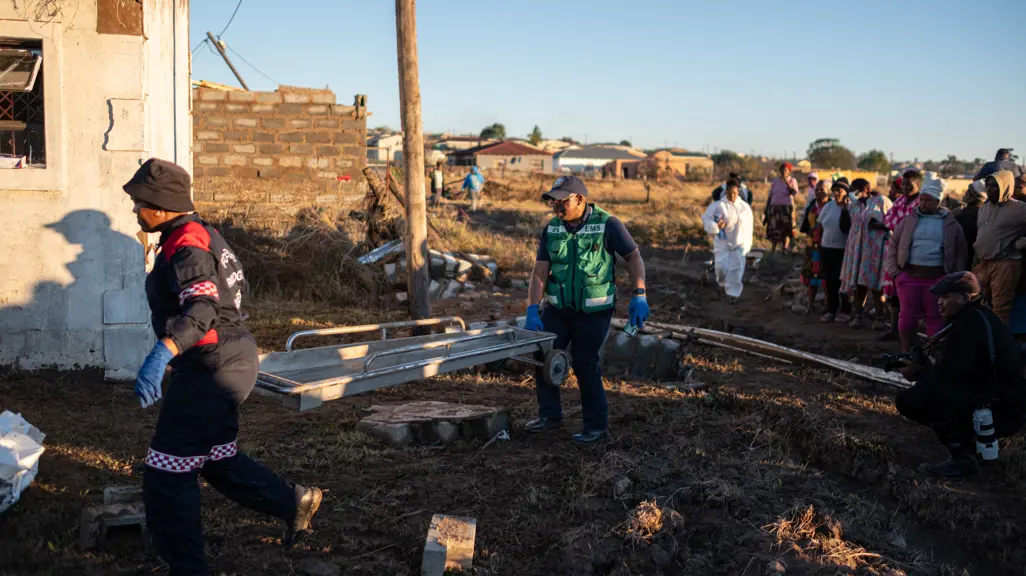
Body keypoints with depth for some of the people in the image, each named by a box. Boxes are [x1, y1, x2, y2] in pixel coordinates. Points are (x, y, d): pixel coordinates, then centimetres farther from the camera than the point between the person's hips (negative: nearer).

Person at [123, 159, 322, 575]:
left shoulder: (185, 246, -19)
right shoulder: (202, 233, 11)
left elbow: (203, 307, -35)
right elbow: (235, 286, 24)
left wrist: (162, 353, -50)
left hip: (212, 370, -10)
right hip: (232, 359, 10)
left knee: (166, 476, -1)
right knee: (216, 458, 24)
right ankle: (294, 502, 28)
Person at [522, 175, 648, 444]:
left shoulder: (607, 224, -11)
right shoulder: (551, 229, 1)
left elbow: (634, 257, -5)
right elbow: (539, 273, -1)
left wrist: (639, 295, -14)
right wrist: (532, 310, -10)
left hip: (593, 310, -5)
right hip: (557, 307, 5)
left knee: (585, 364, -3)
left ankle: (596, 425, 13)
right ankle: (550, 414, 22)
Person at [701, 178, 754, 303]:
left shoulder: (745, 207, 1)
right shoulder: (718, 206, -9)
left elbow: (749, 226, 8)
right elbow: (706, 218, -6)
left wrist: (747, 245, 9)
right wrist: (716, 226, -25)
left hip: (739, 243, 2)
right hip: (722, 242, -1)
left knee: (737, 268, -2)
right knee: (721, 267, -1)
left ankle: (733, 293, 7)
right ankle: (722, 283, 32)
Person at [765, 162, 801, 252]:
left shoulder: (792, 181, 2)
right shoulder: (775, 181, 10)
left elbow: (794, 192, -17)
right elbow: (770, 196, 12)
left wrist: (787, 182, -21)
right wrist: (766, 210, 8)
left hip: (787, 208, -2)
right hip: (774, 208, 2)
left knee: (786, 231, -3)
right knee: (773, 231, 1)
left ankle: (785, 250, 0)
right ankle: (772, 250, 6)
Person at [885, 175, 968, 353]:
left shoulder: (951, 223, 5)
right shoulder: (909, 220, 8)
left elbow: (961, 254, 8)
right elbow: (893, 245, 10)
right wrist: (894, 271, 0)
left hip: (937, 277, -1)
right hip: (909, 276, 1)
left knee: (935, 318, 5)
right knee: (907, 316, 2)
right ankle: (905, 352, 15)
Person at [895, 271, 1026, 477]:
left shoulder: (972, 320, -17)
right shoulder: (970, 319, 13)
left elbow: (950, 372, -23)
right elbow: (950, 366, 14)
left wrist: (919, 373, -6)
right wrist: (919, 364, -3)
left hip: (1002, 412, -10)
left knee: (919, 396, -27)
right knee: (907, 400, 10)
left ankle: (963, 457, -13)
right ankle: (973, 439, 13)